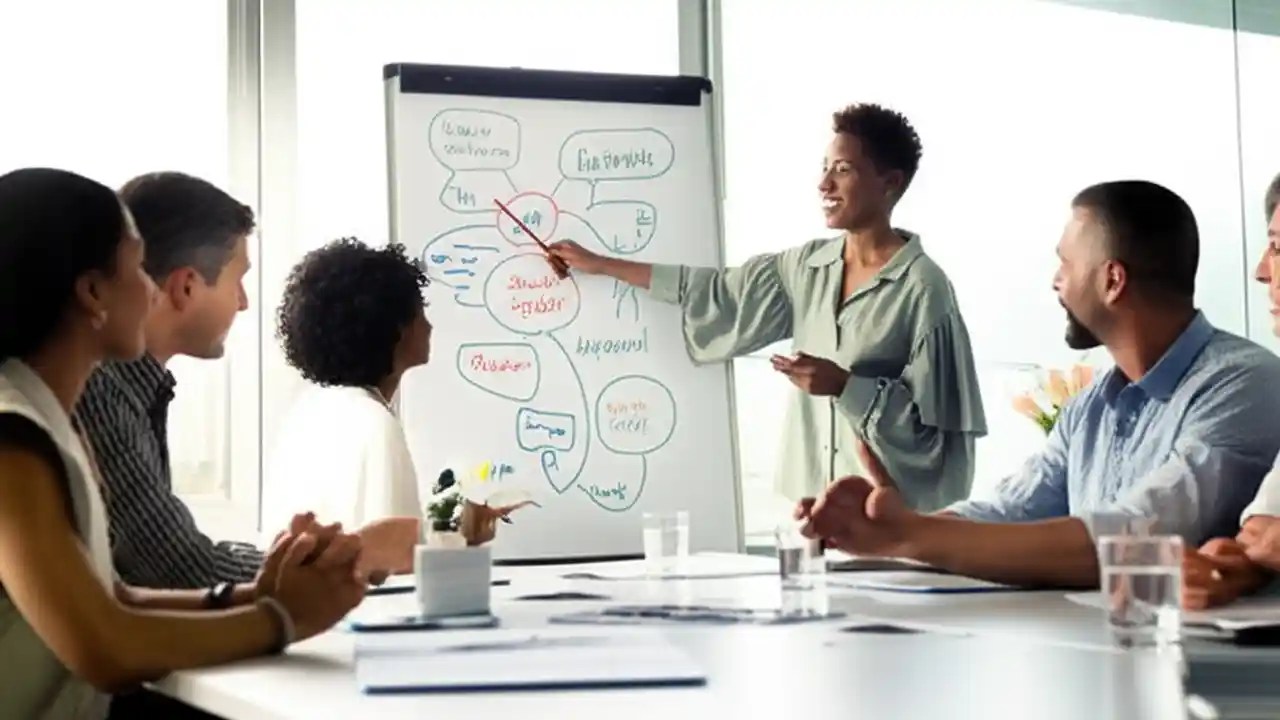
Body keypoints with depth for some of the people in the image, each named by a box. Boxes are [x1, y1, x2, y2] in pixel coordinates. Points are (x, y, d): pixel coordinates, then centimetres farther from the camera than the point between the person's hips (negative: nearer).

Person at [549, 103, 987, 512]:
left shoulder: (922, 287, -11)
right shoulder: (807, 267, 8)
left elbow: (936, 416, -12)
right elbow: (717, 293, 15)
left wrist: (844, 386, -21)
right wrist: (600, 265, 17)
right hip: (815, 501, 6)